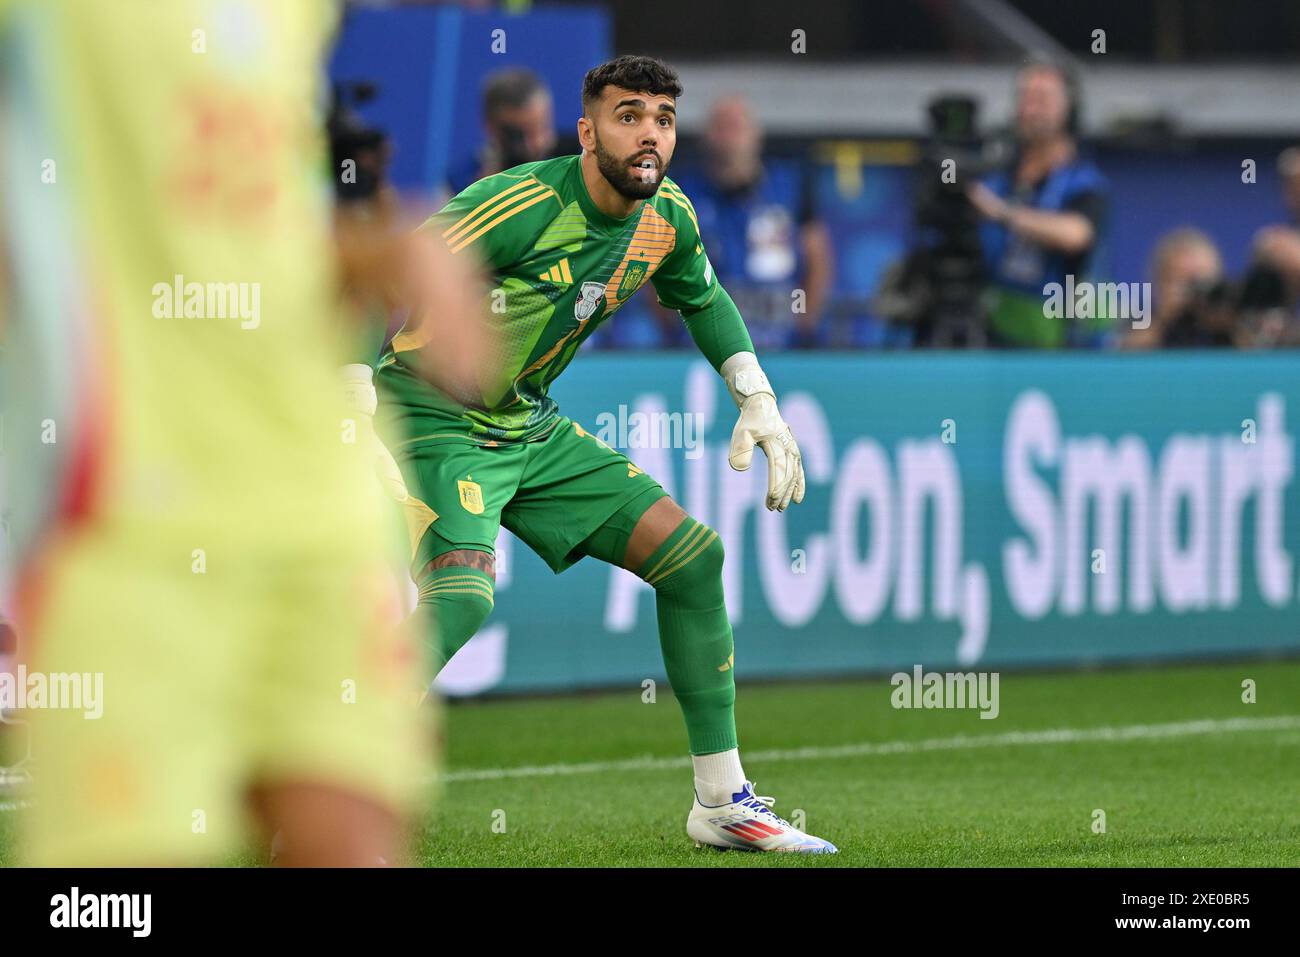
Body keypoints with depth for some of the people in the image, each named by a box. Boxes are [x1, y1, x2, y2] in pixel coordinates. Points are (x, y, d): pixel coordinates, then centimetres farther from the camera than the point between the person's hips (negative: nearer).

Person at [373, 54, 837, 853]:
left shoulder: (667, 217, -2)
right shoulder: (520, 207, -26)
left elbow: (702, 299, 21)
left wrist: (758, 404, 14)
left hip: (533, 428, 8)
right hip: (438, 421, -8)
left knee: (694, 557, 4)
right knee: (461, 599, -32)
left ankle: (722, 803, 14)